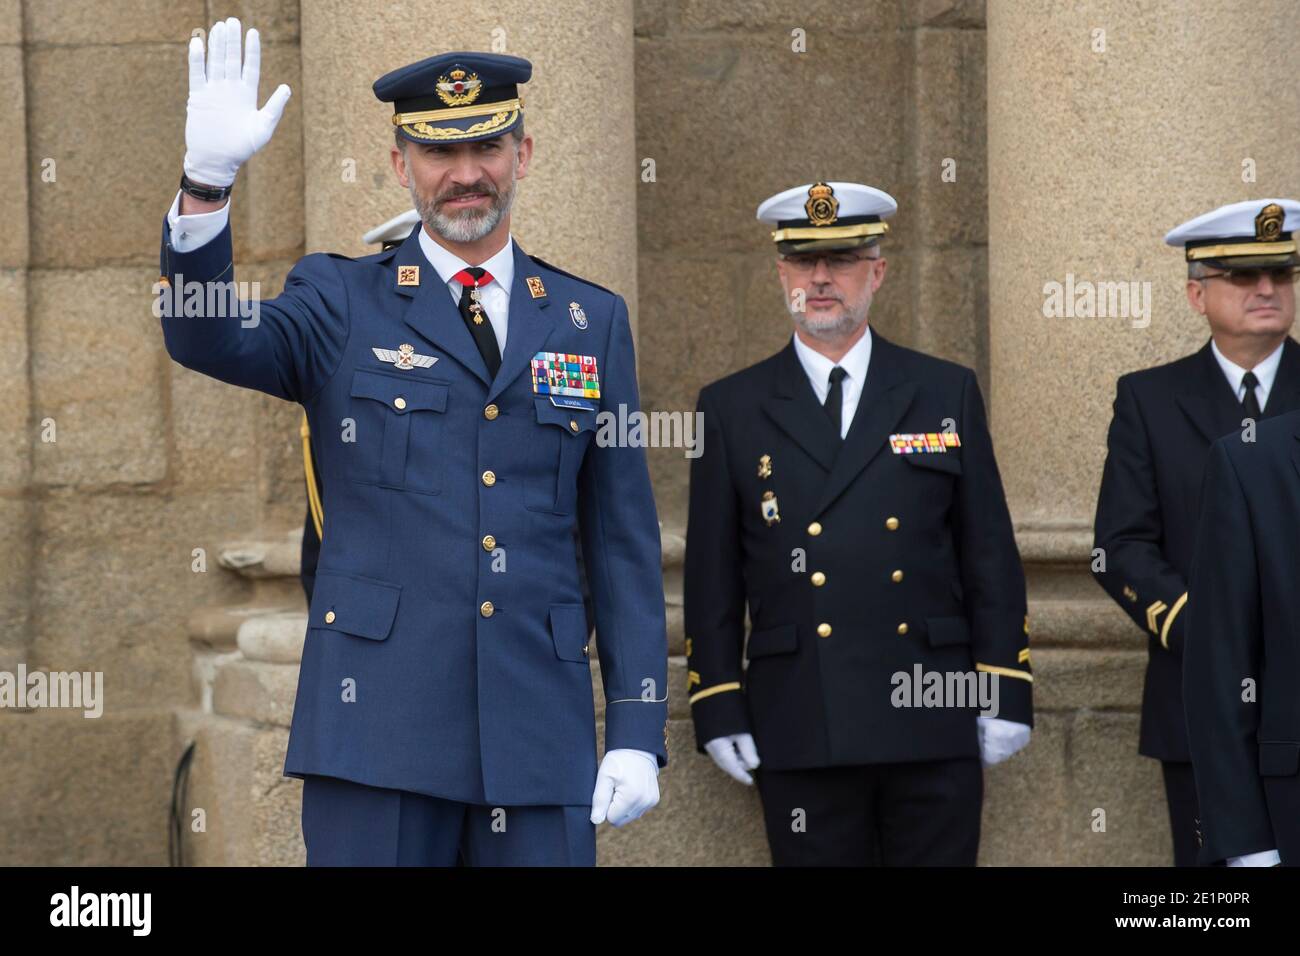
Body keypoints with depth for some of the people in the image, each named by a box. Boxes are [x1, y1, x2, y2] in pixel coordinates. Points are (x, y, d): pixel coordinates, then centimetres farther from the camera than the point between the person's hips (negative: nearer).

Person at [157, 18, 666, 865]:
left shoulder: (593, 321, 13)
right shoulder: (343, 304, 7)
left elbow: (626, 542, 11)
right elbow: (206, 337, -12)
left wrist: (638, 731, 4)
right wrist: (208, 179, -28)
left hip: (541, 730, 2)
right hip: (379, 724, -2)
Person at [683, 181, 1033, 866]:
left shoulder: (945, 394, 10)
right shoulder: (732, 409, 8)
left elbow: (990, 556, 8)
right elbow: (712, 574, 7)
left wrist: (1007, 694, 2)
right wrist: (716, 709, 0)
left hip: (934, 727, 1)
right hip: (800, 728, 0)